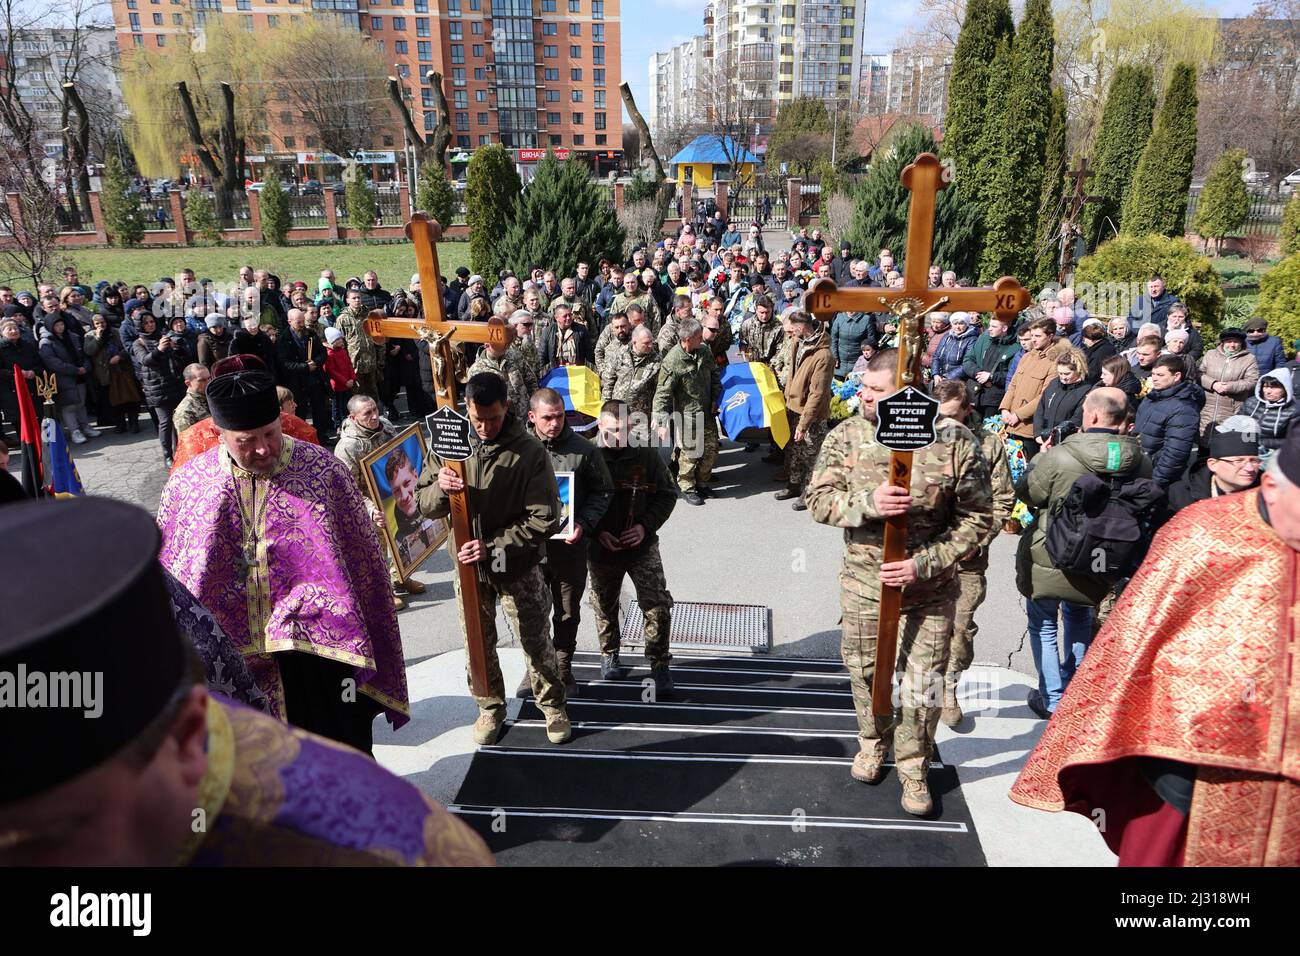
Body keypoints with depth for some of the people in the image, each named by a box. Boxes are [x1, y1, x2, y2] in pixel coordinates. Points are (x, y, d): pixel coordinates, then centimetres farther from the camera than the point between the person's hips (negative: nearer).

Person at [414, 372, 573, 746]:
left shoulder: (529, 451, -17)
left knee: (537, 644, 12)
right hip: (467, 566, 3)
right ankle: (490, 708, 40)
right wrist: (440, 488, -24)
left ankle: (553, 706, 35)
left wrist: (493, 547, -24)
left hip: (519, 569, -3)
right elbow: (425, 504, -1)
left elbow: (544, 519, -18)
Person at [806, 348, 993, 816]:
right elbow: (818, 498, -9)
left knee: (922, 685, 8)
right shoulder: (847, 435, -9)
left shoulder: (955, 442, -15)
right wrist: (867, 503, -29)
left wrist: (924, 564, -19)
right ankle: (873, 743, 46)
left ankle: (914, 768, 32)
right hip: (863, 582, 2)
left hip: (931, 589, -2)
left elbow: (976, 519, -9)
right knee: (866, 672, 18)